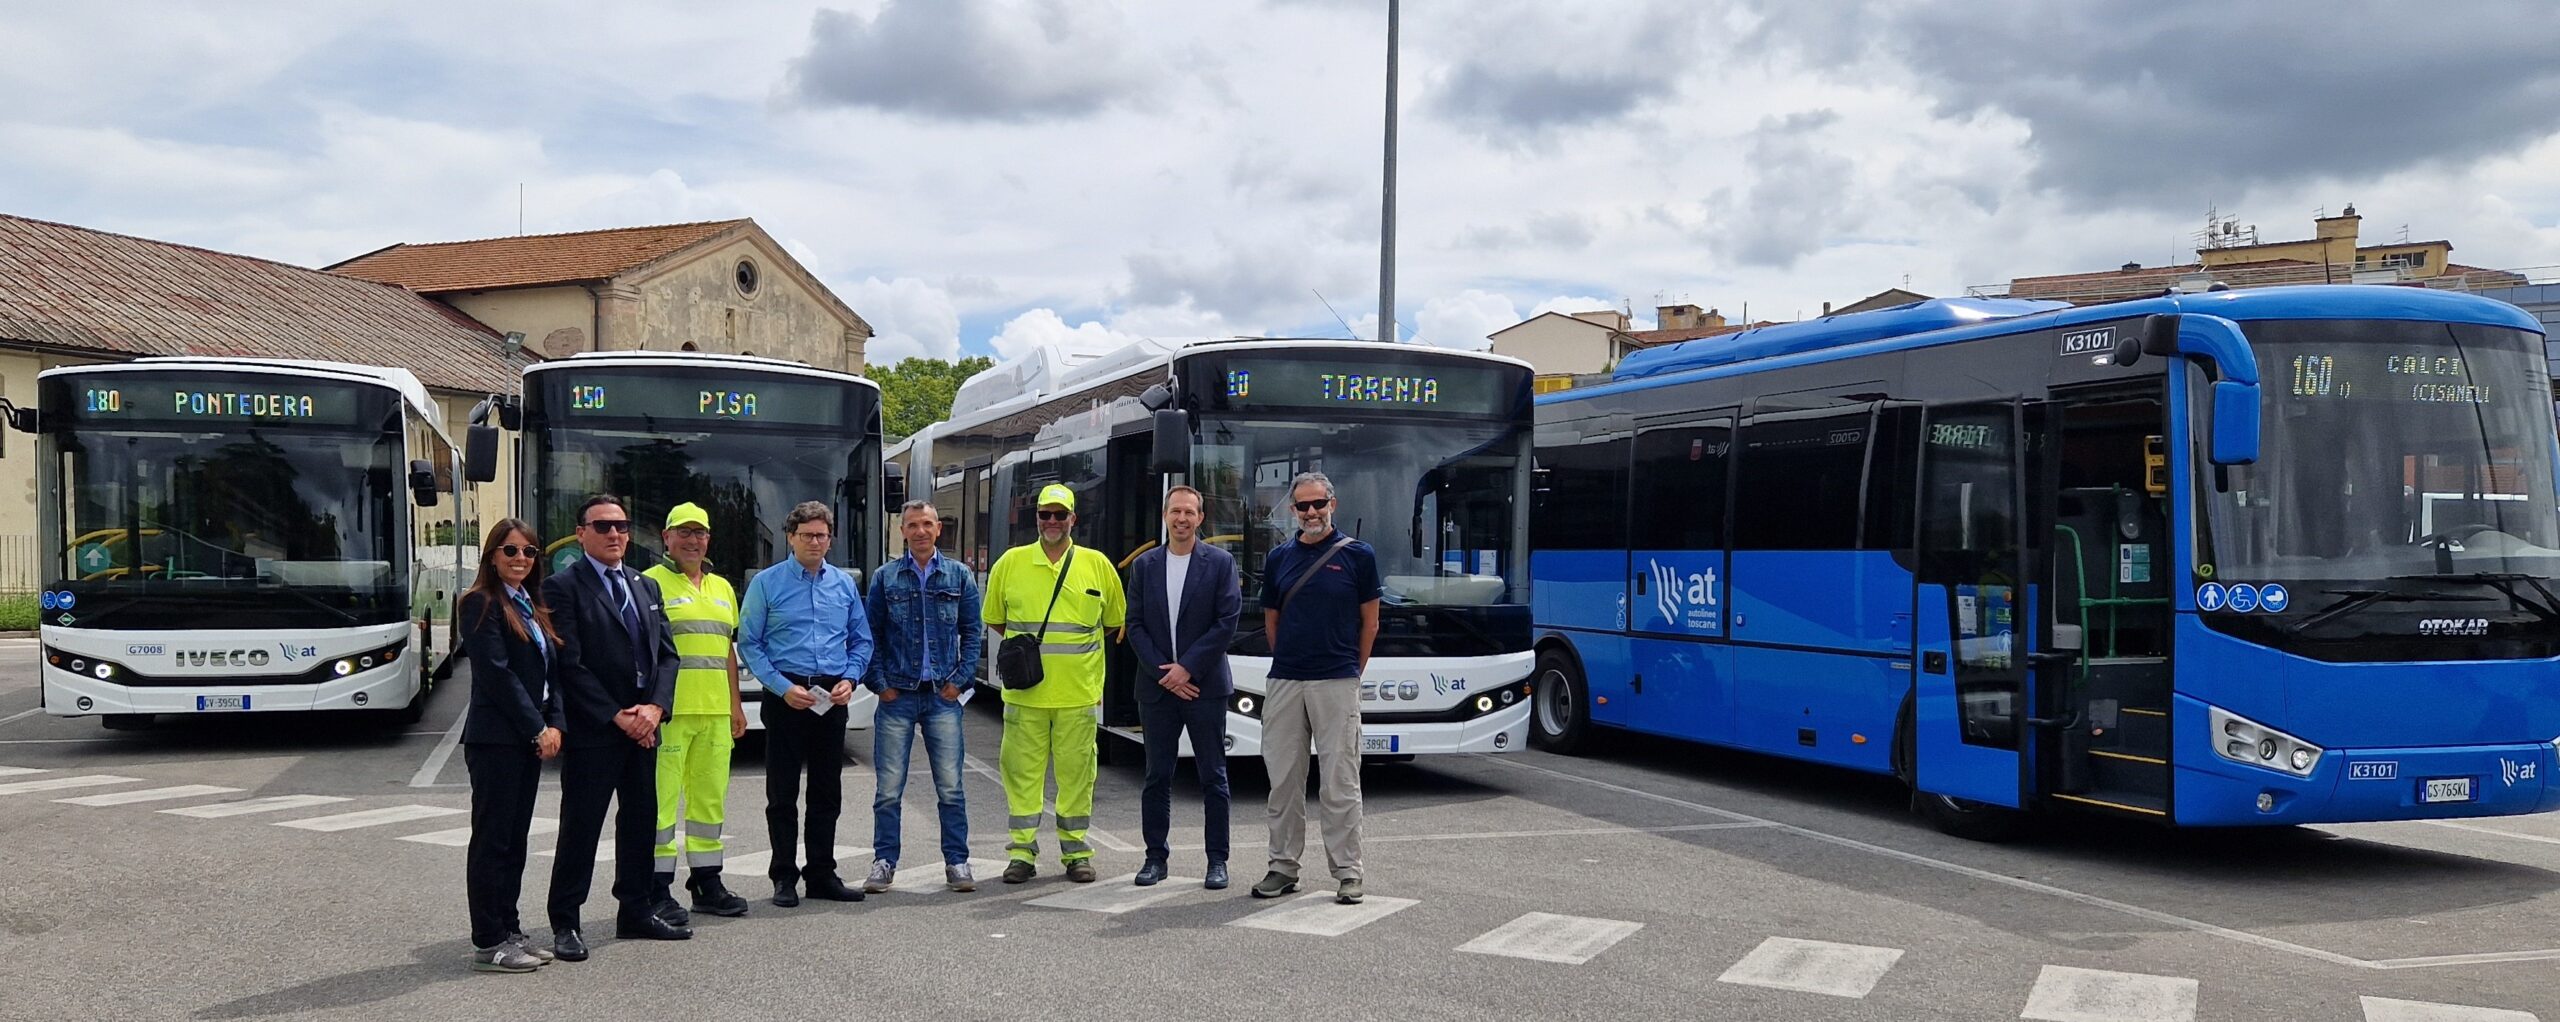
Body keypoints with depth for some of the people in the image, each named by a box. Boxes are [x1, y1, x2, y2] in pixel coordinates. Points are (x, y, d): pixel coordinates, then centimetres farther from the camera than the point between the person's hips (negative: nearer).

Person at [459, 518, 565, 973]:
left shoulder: (531, 606, 17)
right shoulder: (481, 604, -8)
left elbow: (549, 670, 15)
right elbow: (497, 672, -15)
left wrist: (554, 723, 0)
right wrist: (537, 728, -15)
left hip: (530, 737, 8)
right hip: (495, 738, -8)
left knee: (515, 839, 11)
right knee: (492, 839, -3)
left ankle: (509, 931, 17)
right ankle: (488, 943, 1)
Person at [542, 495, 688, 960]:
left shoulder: (646, 586, 15)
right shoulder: (562, 587, -6)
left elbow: (666, 654, 11)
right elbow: (569, 664, -12)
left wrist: (654, 707, -6)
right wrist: (617, 717, -14)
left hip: (643, 725, 7)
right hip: (591, 731, -7)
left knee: (641, 822, 12)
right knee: (581, 826, -2)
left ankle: (636, 912, 23)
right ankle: (565, 924, 6)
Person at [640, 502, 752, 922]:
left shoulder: (722, 588, 19)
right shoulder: (651, 583, -3)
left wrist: (736, 704, 18)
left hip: (716, 711, 7)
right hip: (669, 710, -7)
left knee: (710, 797, 11)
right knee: (662, 797, -6)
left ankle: (707, 882, 20)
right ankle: (659, 890, -1)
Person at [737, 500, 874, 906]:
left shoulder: (845, 583, 10)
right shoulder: (766, 583, -1)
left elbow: (861, 640, 14)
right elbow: (749, 644, -3)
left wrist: (849, 679, -3)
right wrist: (783, 688, -13)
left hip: (832, 697, 3)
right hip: (785, 695, -3)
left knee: (827, 792, 8)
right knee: (782, 792, 1)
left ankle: (822, 873, 17)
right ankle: (784, 877, 9)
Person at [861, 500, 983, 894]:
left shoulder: (959, 576, 9)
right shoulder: (885, 577, 7)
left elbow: (971, 632, 9)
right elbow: (871, 635, 8)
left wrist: (961, 679, -1)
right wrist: (880, 682, -1)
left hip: (943, 697, 0)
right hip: (897, 697, 0)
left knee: (950, 787, 1)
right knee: (888, 789, 1)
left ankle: (957, 862, 10)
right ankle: (884, 863, 10)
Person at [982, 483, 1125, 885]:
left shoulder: (1097, 564, 5)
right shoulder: (1010, 563, 5)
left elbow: (1115, 622, 15)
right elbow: (995, 620, 15)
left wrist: (1079, 651, 9)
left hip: (1079, 693, 0)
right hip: (1025, 690, 0)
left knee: (1076, 771, 4)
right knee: (1022, 769, 2)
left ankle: (1076, 852, 15)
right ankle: (1022, 852, 11)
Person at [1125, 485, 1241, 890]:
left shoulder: (1220, 563, -1)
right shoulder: (1144, 565, 7)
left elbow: (1227, 624, -6)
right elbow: (1135, 626, 4)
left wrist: (1187, 667, -11)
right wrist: (1163, 672, -7)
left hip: (1204, 685, -2)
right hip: (1156, 687, 2)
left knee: (1213, 777, 3)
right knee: (1157, 777, 7)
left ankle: (1217, 860, 9)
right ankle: (1155, 857, 16)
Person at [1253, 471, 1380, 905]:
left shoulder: (1358, 555, 0)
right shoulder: (1279, 558, 9)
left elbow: (1369, 623, 4)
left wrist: (1351, 672, 6)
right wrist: (1288, 662, 13)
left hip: (1337, 684, -3)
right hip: (1284, 683, 4)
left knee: (1340, 783, -2)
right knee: (1283, 780, 7)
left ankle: (1348, 872, 5)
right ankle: (1283, 866, 16)